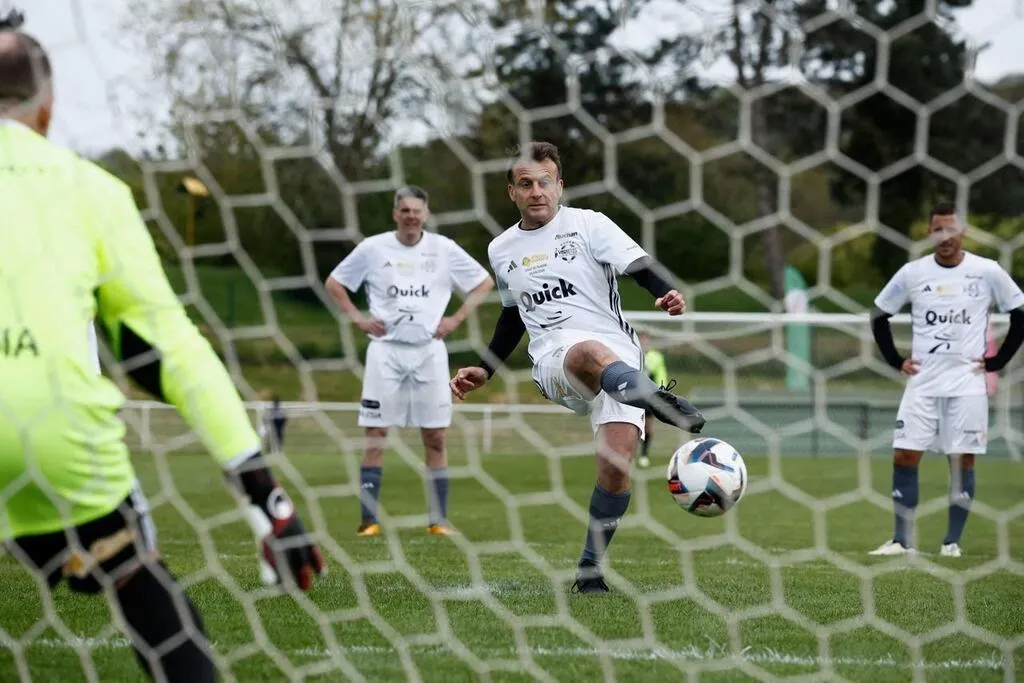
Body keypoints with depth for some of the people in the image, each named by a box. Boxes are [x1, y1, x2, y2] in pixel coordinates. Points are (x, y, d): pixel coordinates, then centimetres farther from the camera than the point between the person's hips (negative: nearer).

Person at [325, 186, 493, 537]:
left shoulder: (444, 249, 2)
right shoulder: (372, 248, 0)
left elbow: (484, 282, 12)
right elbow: (334, 283, 11)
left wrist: (456, 318, 2)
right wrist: (357, 317, -1)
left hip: (429, 350, 1)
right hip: (385, 349, -1)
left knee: (435, 436, 0)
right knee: (375, 435, -3)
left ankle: (438, 520, 6)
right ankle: (369, 520, 0)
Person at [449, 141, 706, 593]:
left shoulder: (588, 224, 7)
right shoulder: (501, 251, 21)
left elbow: (638, 266, -5)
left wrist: (665, 294, -25)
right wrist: (484, 371, 30)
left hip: (621, 360, 0)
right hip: (554, 364, 1)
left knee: (616, 462, -19)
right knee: (592, 353, -39)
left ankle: (590, 569, -2)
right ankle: (656, 401, -71)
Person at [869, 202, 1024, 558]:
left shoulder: (987, 272, -2)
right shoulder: (912, 273, 3)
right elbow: (879, 315, 14)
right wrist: (896, 360, 6)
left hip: (967, 383, -2)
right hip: (922, 382, 2)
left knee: (962, 461, -1)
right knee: (904, 456, -4)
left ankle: (952, 541, 8)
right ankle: (902, 540, 2)